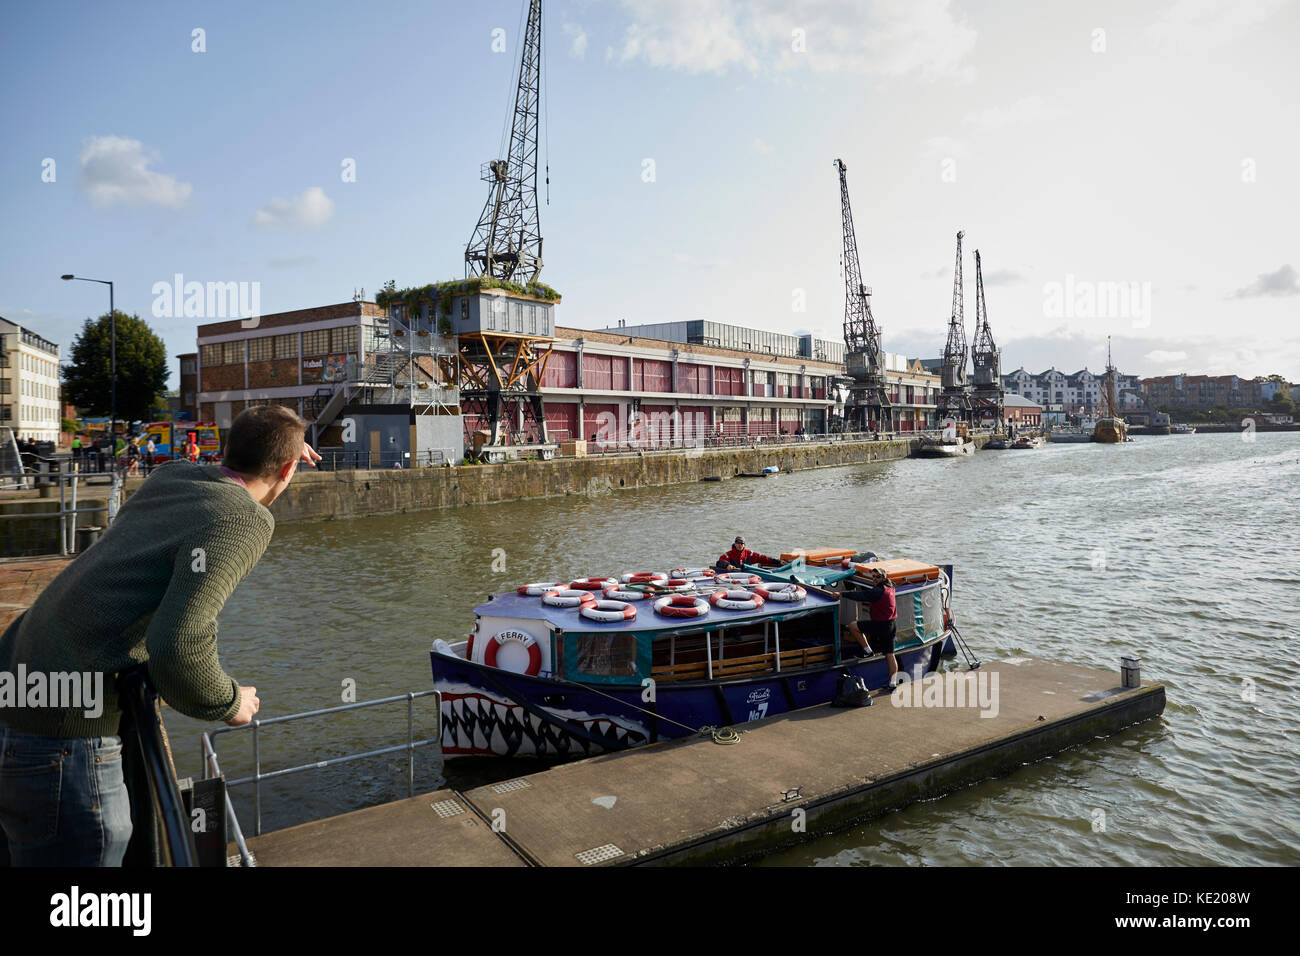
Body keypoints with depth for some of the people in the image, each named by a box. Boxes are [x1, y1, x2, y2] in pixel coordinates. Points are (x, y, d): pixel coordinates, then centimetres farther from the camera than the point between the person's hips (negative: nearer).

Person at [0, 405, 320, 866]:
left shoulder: (171, 474, 9)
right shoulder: (245, 518, -15)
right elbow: (178, 644, -26)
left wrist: (271, 447, 47)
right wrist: (229, 703, -8)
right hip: (63, 737, -8)